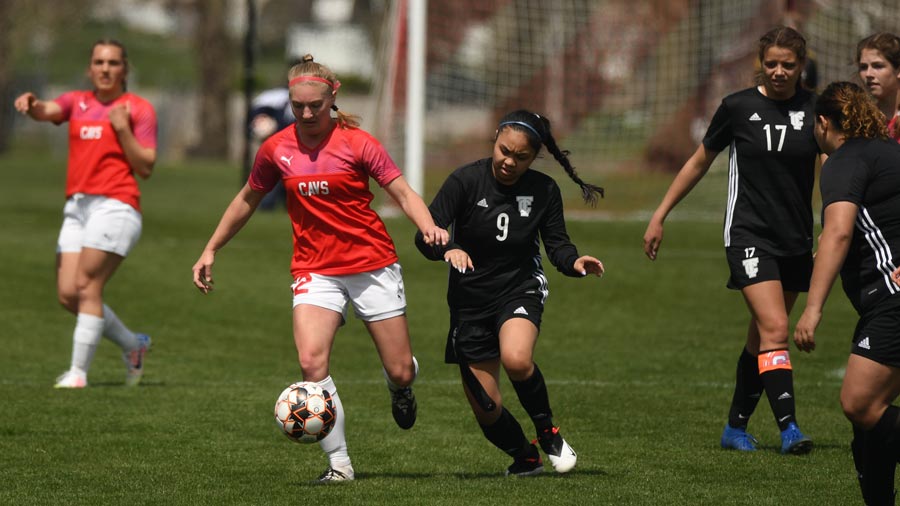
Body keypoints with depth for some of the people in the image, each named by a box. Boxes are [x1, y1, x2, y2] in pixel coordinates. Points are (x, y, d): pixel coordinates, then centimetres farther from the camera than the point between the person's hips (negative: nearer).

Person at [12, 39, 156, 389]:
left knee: (86, 285, -16)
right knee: (67, 294, -2)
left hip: (115, 205, -6)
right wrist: (31, 105, -29)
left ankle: (79, 371, -14)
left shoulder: (139, 109, 3)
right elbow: (47, 111, -6)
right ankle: (132, 345, 17)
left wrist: (122, 128, -12)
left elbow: (146, 167, -3)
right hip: (77, 207, 6)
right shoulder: (77, 102, 15)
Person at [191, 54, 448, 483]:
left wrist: (429, 228, -27)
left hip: (372, 266, -1)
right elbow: (247, 200, 17)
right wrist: (211, 249, 18)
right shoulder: (277, 149, 1)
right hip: (315, 269, 1)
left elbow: (404, 194, -8)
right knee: (311, 361, -23)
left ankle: (400, 387, 42)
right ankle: (339, 463, -13)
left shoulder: (357, 143, -7)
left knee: (401, 372, 1)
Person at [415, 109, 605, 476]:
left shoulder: (543, 190, -7)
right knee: (485, 409, 0)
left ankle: (548, 432, -7)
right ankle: (525, 458, 31)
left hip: (521, 289, -1)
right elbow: (425, 235, -17)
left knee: (516, 360, -34)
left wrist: (574, 262, -23)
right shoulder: (466, 181, -12)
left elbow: (557, 244, 0)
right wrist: (448, 249, -39)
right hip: (470, 298, 1)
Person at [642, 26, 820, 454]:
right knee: (774, 328, -18)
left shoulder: (814, 110, 1)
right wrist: (660, 215, 12)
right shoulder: (738, 107, -1)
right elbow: (700, 162, 10)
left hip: (796, 240, 2)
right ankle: (789, 428, -24)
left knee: (763, 338, 10)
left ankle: (735, 427, 24)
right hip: (748, 235, -2)